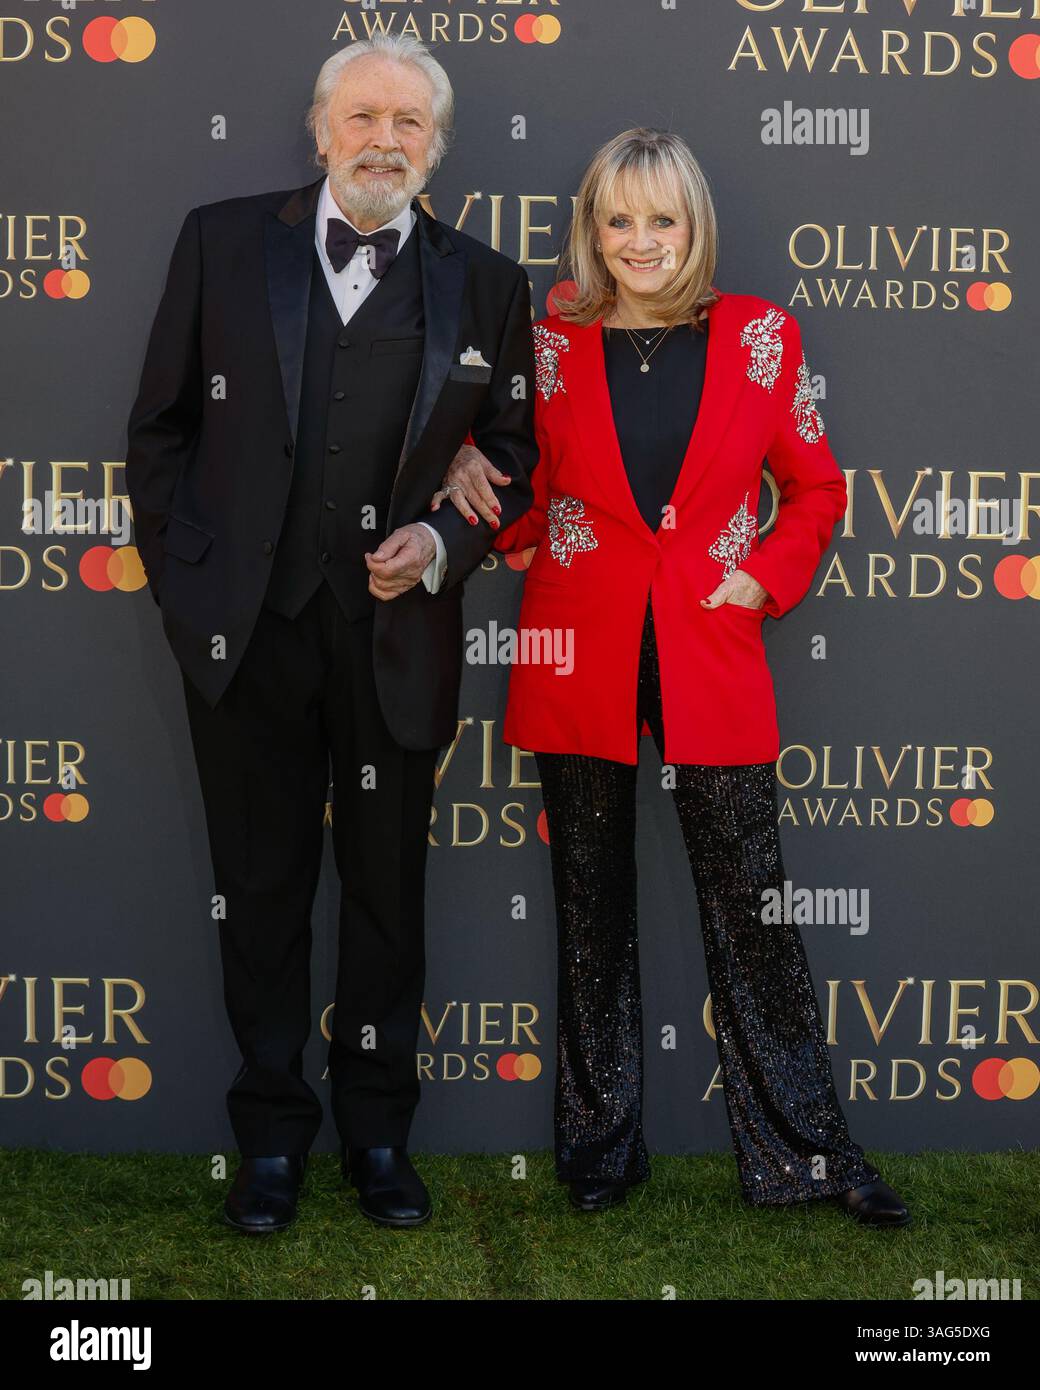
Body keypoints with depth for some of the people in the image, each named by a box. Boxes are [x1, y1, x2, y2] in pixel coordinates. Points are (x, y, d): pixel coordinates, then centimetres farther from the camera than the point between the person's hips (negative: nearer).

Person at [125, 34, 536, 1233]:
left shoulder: (483, 284, 3)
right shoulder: (223, 241, 3)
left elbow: (513, 456, 9)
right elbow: (161, 426, 7)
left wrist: (443, 545, -9)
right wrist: (177, 581, 2)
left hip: (396, 633, 1)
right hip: (244, 631, 0)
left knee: (387, 889, 11)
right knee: (260, 887, 9)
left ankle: (378, 1131, 28)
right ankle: (271, 1131, 25)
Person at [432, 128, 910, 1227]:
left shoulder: (760, 335, 2)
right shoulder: (552, 342, 3)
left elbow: (815, 486, 11)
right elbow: (533, 505, 12)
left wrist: (767, 576, -4)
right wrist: (472, 483, -8)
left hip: (712, 655, 0)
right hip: (579, 659, 1)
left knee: (750, 902, 2)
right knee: (592, 910, 10)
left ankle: (800, 1148, 17)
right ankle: (601, 1144, 25)